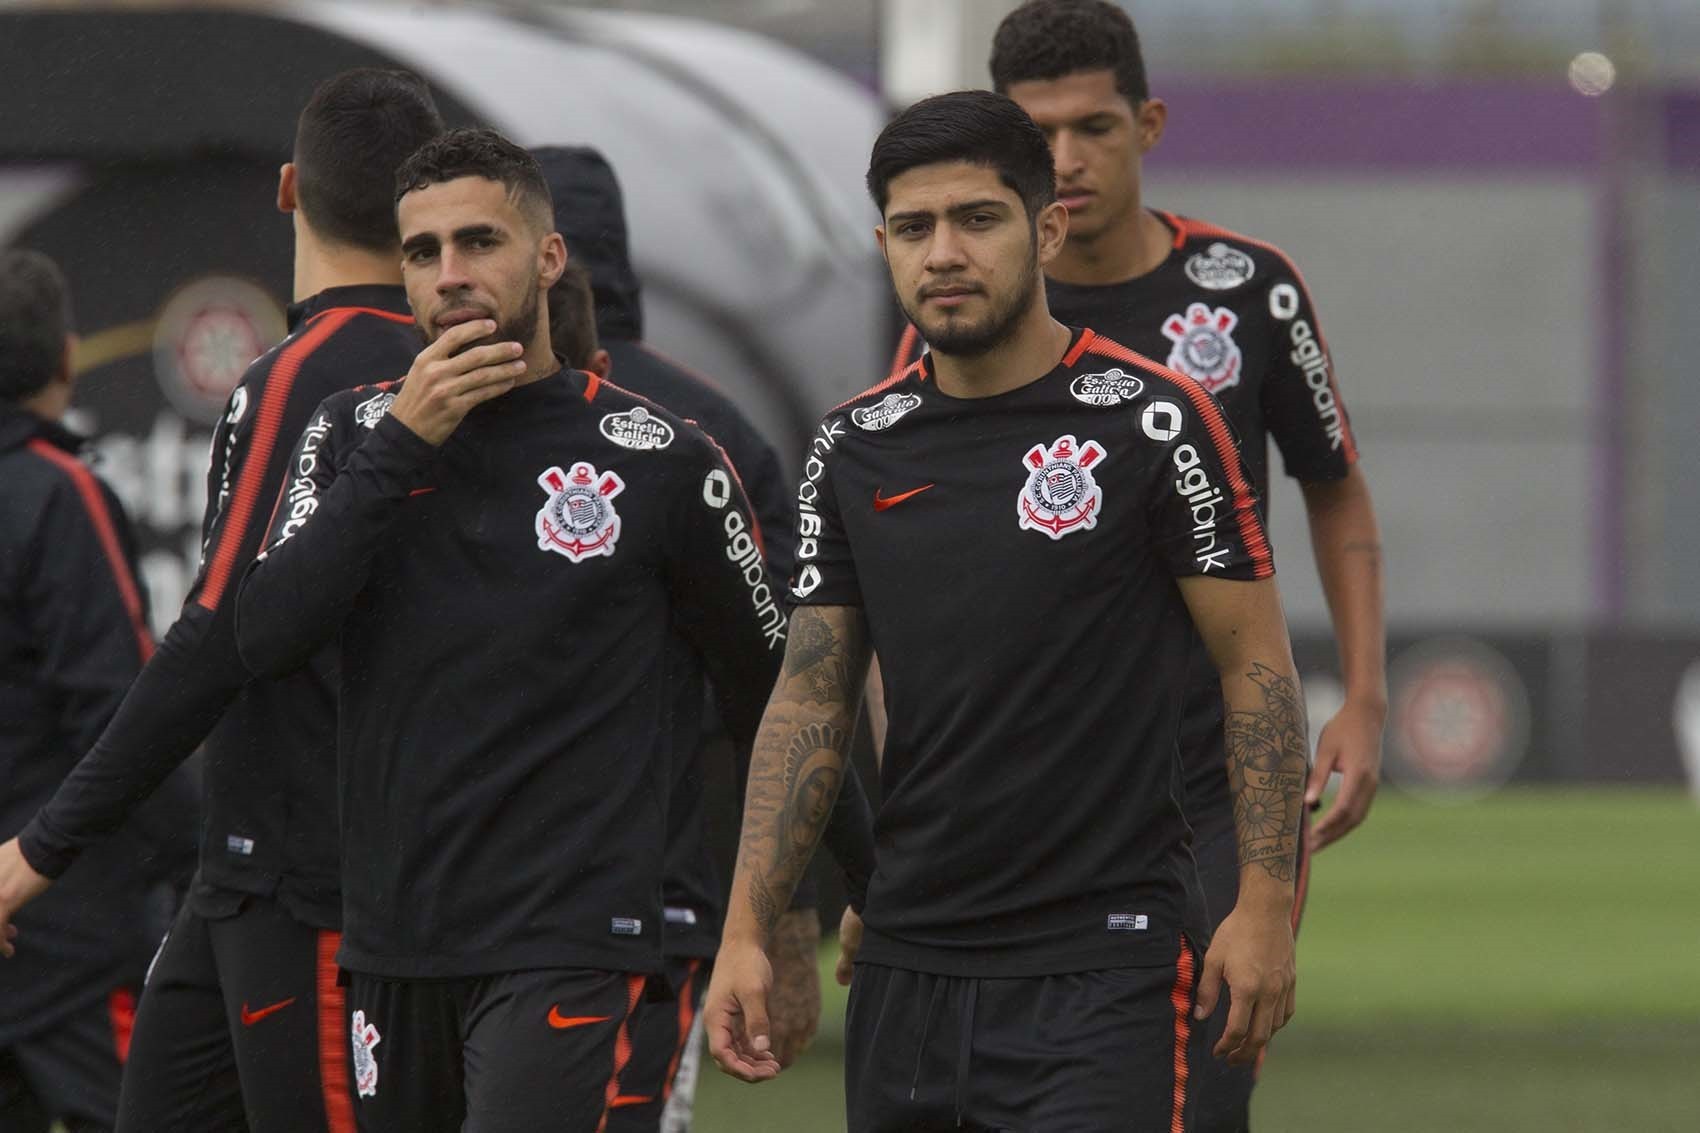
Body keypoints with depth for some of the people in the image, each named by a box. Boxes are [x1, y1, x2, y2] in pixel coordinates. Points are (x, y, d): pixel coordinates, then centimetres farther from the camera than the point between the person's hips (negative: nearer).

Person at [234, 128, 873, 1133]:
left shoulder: (655, 459, -1)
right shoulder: (354, 435, 9)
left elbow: (768, 691, 9)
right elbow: (266, 636, -5)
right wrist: (404, 445, -10)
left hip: (568, 946, -4)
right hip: (395, 944, 4)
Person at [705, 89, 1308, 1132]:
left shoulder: (1150, 421, -5)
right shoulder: (855, 450, 9)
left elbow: (1257, 665, -3)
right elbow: (811, 701, 12)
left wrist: (1266, 904, -10)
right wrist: (746, 931, 4)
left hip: (1101, 967, -5)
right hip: (909, 964, 5)